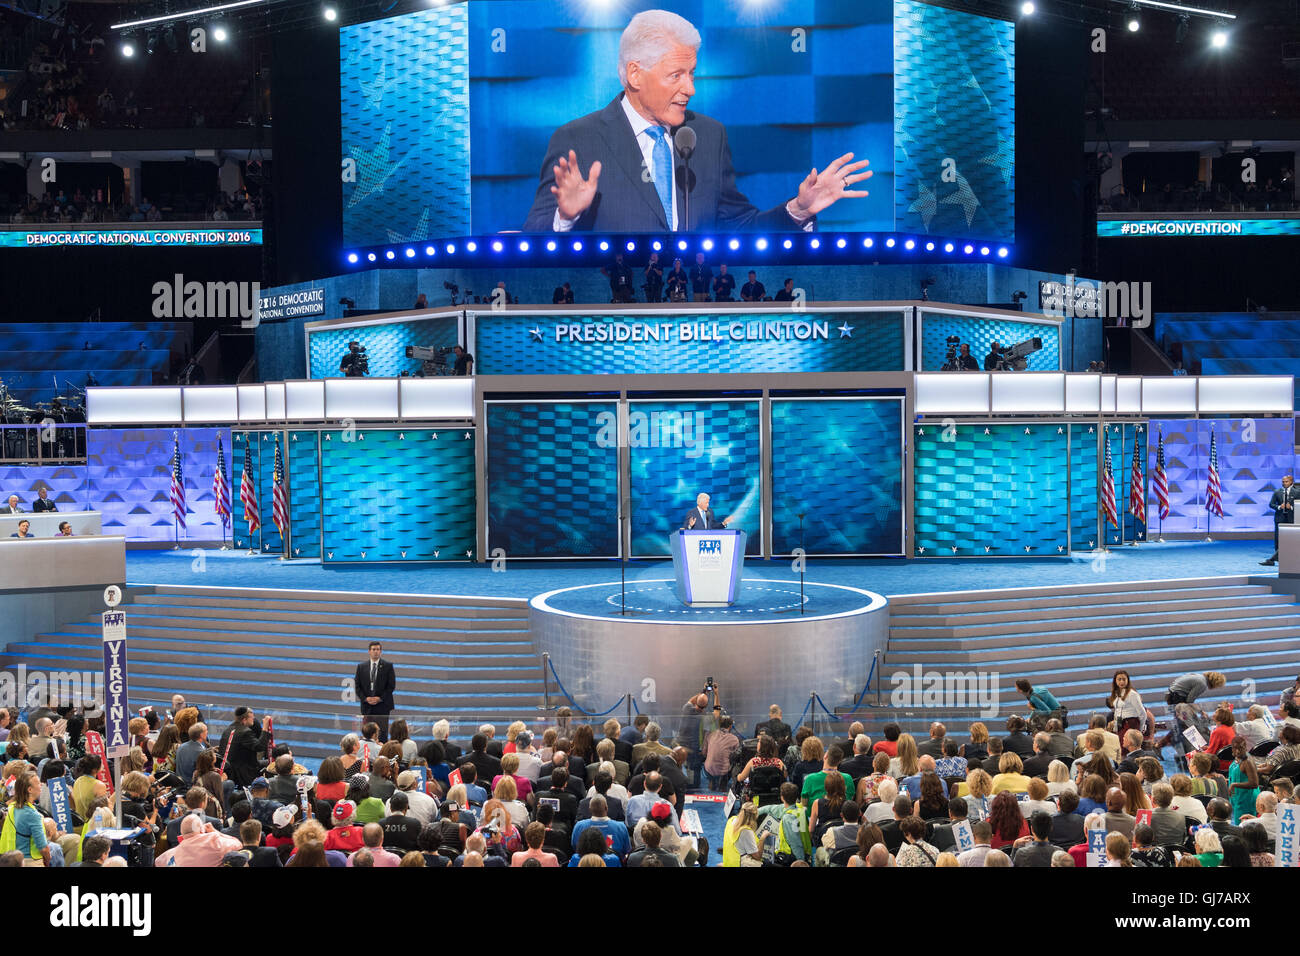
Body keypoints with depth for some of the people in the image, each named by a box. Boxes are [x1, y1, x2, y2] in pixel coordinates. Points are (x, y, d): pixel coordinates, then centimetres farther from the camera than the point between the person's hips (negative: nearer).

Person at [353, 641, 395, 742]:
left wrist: (380, 698, -11)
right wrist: (365, 698, -7)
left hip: (382, 705, -2)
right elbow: (357, 686, 8)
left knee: (382, 733, -6)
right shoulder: (361, 666, 10)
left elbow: (391, 686, -1)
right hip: (366, 706, 2)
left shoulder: (388, 666, 2)